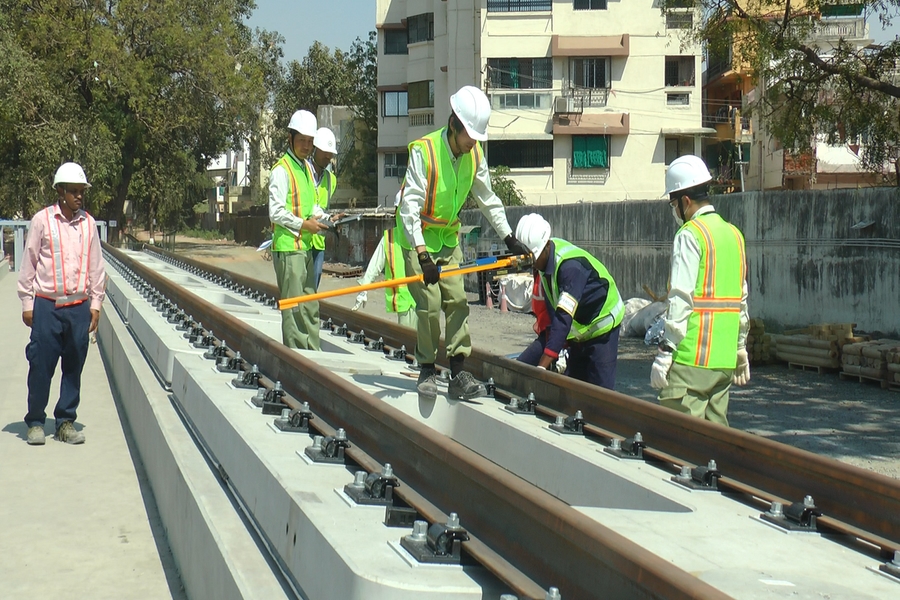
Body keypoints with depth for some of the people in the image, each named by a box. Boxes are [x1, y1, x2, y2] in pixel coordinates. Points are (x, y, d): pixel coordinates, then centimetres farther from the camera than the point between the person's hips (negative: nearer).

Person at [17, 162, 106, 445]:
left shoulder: (88, 223, 6)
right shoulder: (42, 220, -1)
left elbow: (96, 267, 10)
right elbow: (28, 264, 1)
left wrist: (95, 304, 7)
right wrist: (27, 304, -1)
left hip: (79, 307, 3)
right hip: (46, 306, -3)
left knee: (74, 367, 7)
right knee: (41, 366, 0)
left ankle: (66, 421, 18)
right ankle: (35, 422, 14)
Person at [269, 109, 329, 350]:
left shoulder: (307, 168, 17)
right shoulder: (282, 170, -10)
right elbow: (276, 212, -14)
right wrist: (303, 224, -17)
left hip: (307, 246, 9)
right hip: (288, 247, -9)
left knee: (311, 306, 12)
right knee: (293, 306, -8)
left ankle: (313, 353, 18)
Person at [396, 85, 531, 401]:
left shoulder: (475, 155, -4)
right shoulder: (423, 150, -23)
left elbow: (487, 199, 10)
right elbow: (410, 206, -26)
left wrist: (510, 238, 9)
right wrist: (422, 254, -33)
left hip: (449, 237, 6)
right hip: (417, 237, -6)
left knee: (457, 301, -2)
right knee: (429, 304, -10)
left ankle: (458, 372, 1)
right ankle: (427, 372, 4)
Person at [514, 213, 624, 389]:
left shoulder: (571, 266, -33)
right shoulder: (545, 260, -8)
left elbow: (563, 318, -40)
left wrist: (542, 367, -44)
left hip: (602, 325, -8)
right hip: (579, 328, 8)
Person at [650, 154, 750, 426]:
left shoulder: (690, 234, -9)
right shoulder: (734, 234, 14)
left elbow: (681, 299, -16)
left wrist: (665, 351, -15)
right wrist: (741, 347, 24)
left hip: (692, 357, -8)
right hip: (725, 358, 8)